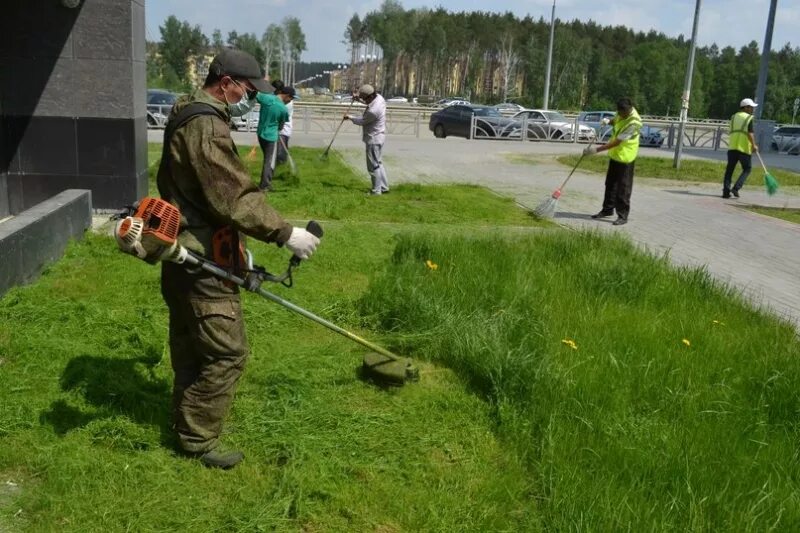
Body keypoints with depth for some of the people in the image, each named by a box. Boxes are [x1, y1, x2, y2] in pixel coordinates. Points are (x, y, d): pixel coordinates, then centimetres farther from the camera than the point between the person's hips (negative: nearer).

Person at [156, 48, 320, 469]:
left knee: (190, 343, 21)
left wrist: (234, 247, 25)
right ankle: (198, 439, 9)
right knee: (227, 352, -3)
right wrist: (284, 234, -23)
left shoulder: (189, 116, 15)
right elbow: (234, 198, -26)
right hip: (203, 261, -11)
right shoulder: (206, 126, -20)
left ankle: (185, 418, 36)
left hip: (183, 253, 11)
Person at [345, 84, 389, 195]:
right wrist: (358, 98, 8)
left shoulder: (373, 111, -29)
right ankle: (384, 186, 27)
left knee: (373, 165, 0)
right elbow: (369, 102, 23)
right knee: (378, 163, 20)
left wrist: (350, 117, 4)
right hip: (378, 137, 10)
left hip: (374, 139, -10)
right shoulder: (379, 97, -2)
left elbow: (361, 121, -12)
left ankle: (376, 190, 9)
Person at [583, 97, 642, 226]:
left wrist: (597, 149, -29)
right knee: (610, 183, 17)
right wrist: (608, 122, -6)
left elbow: (617, 142, -29)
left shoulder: (633, 122, -29)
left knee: (623, 187, -3)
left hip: (625, 156, -9)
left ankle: (623, 216, 3)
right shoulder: (622, 112, -5)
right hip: (615, 154, 9)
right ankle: (607, 209, 31)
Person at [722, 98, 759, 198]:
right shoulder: (749, 118, -3)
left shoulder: (734, 116, 16)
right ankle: (736, 188, -6)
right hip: (744, 147, -5)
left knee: (730, 169, 7)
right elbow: (750, 134, -11)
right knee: (747, 169, 8)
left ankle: (726, 191, 1)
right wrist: (754, 145, -3)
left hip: (732, 146, 5)